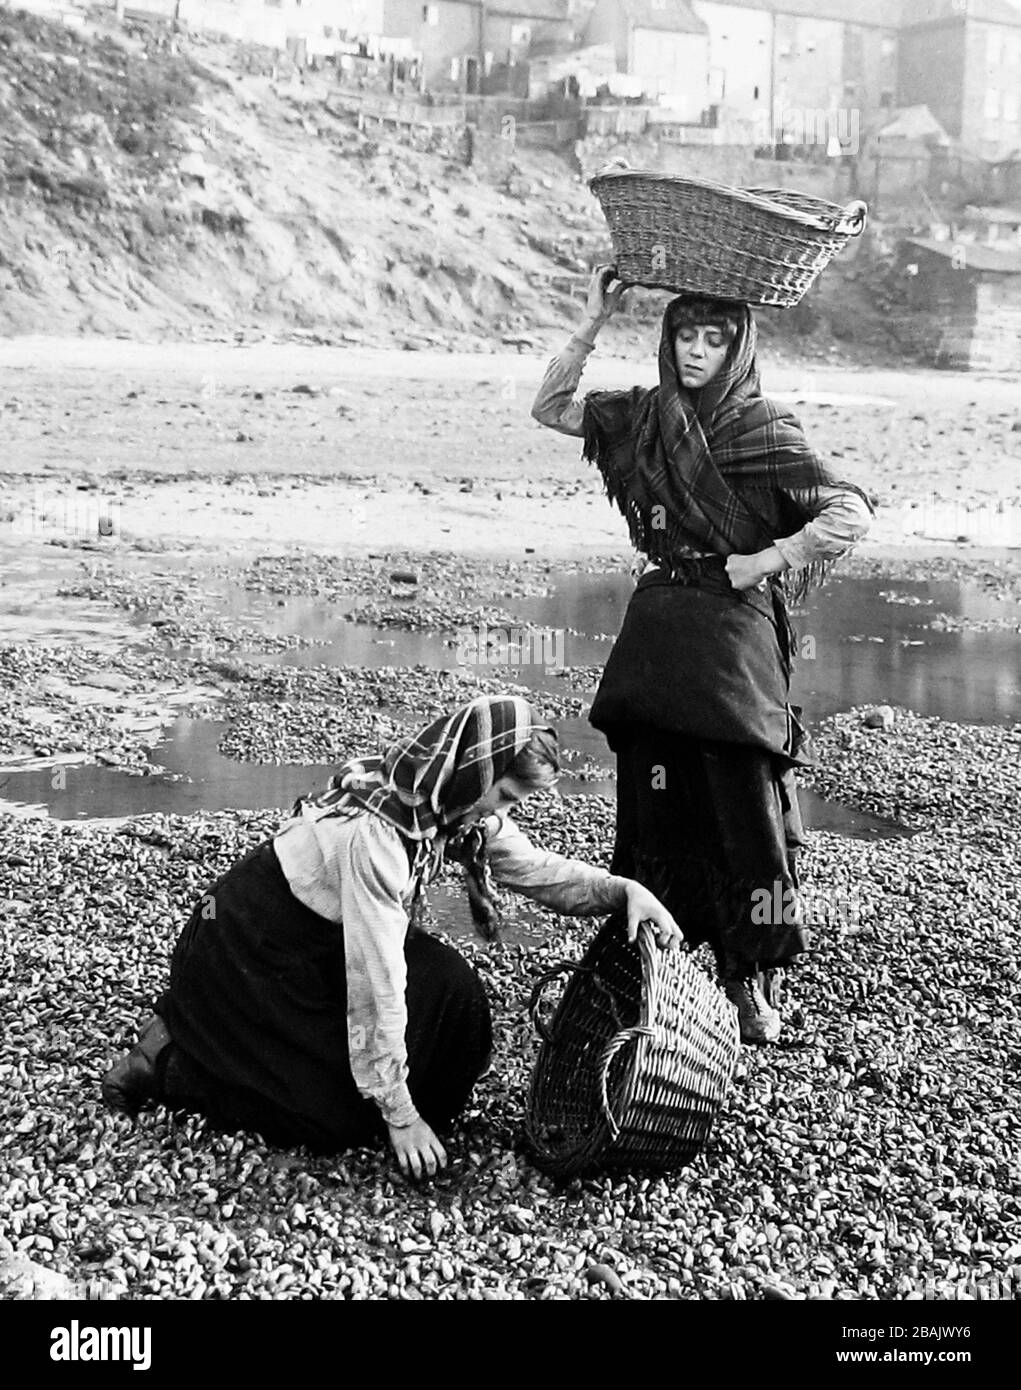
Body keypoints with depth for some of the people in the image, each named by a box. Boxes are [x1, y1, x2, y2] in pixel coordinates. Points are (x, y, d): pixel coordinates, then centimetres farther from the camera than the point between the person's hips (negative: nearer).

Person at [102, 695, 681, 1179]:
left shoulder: (456, 805, -11)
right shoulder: (373, 834, -35)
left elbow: (537, 868, 2)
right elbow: (377, 983, -31)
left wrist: (623, 890, -15)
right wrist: (399, 1115, -24)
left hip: (320, 942, 8)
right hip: (241, 957, -8)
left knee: (447, 984, -9)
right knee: (342, 1117, -9)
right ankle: (169, 1063, 3)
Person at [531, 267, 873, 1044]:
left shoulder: (761, 430, -7)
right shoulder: (645, 417, 9)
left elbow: (852, 514, -11)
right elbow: (551, 408, 13)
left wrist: (764, 561, -12)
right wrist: (594, 323, 5)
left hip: (732, 638, -5)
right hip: (656, 634, 5)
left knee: (745, 812, -3)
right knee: (656, 804, 7)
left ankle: (756, 987, 7)